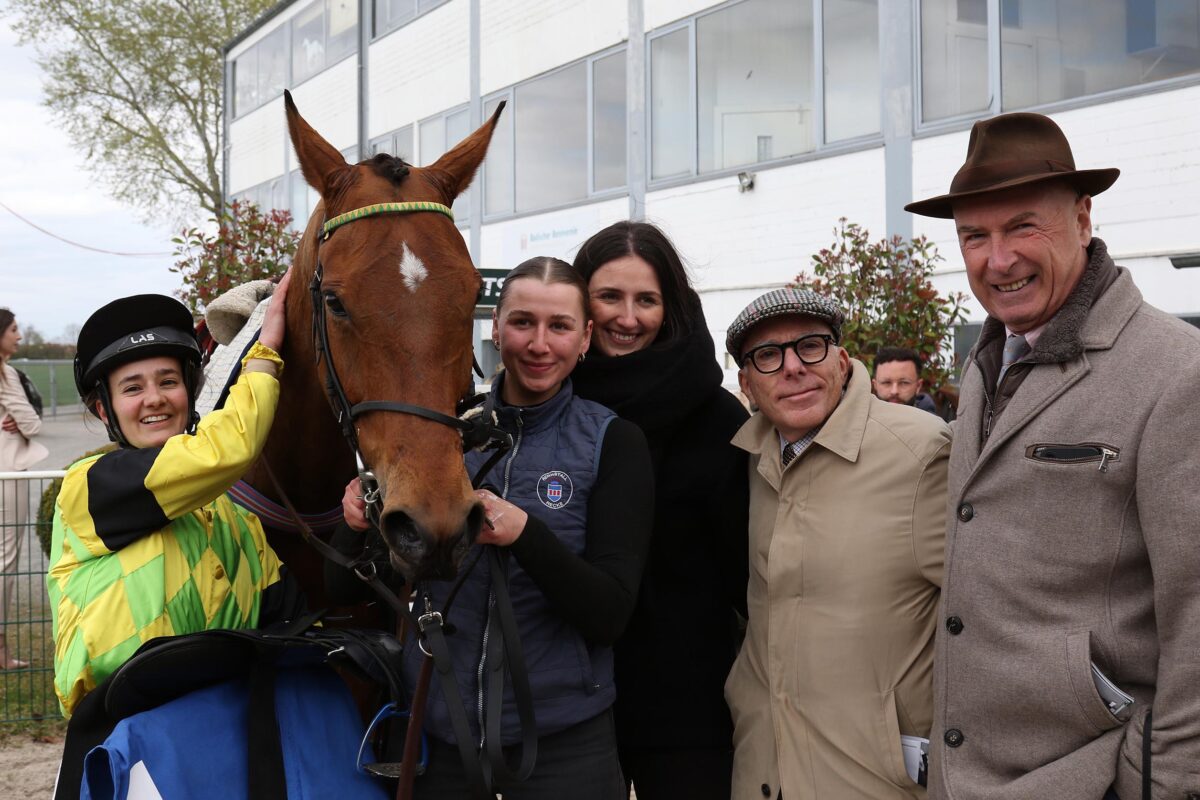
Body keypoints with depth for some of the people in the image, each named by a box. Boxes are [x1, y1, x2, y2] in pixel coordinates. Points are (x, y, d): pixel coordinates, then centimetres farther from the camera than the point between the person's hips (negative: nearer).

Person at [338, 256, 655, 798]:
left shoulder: (614, 443, -6)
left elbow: (610, 614, -14)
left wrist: (523, 534, -30)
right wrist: (358, 524, -18)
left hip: (564, 738, -2)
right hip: (433, 727, 3)